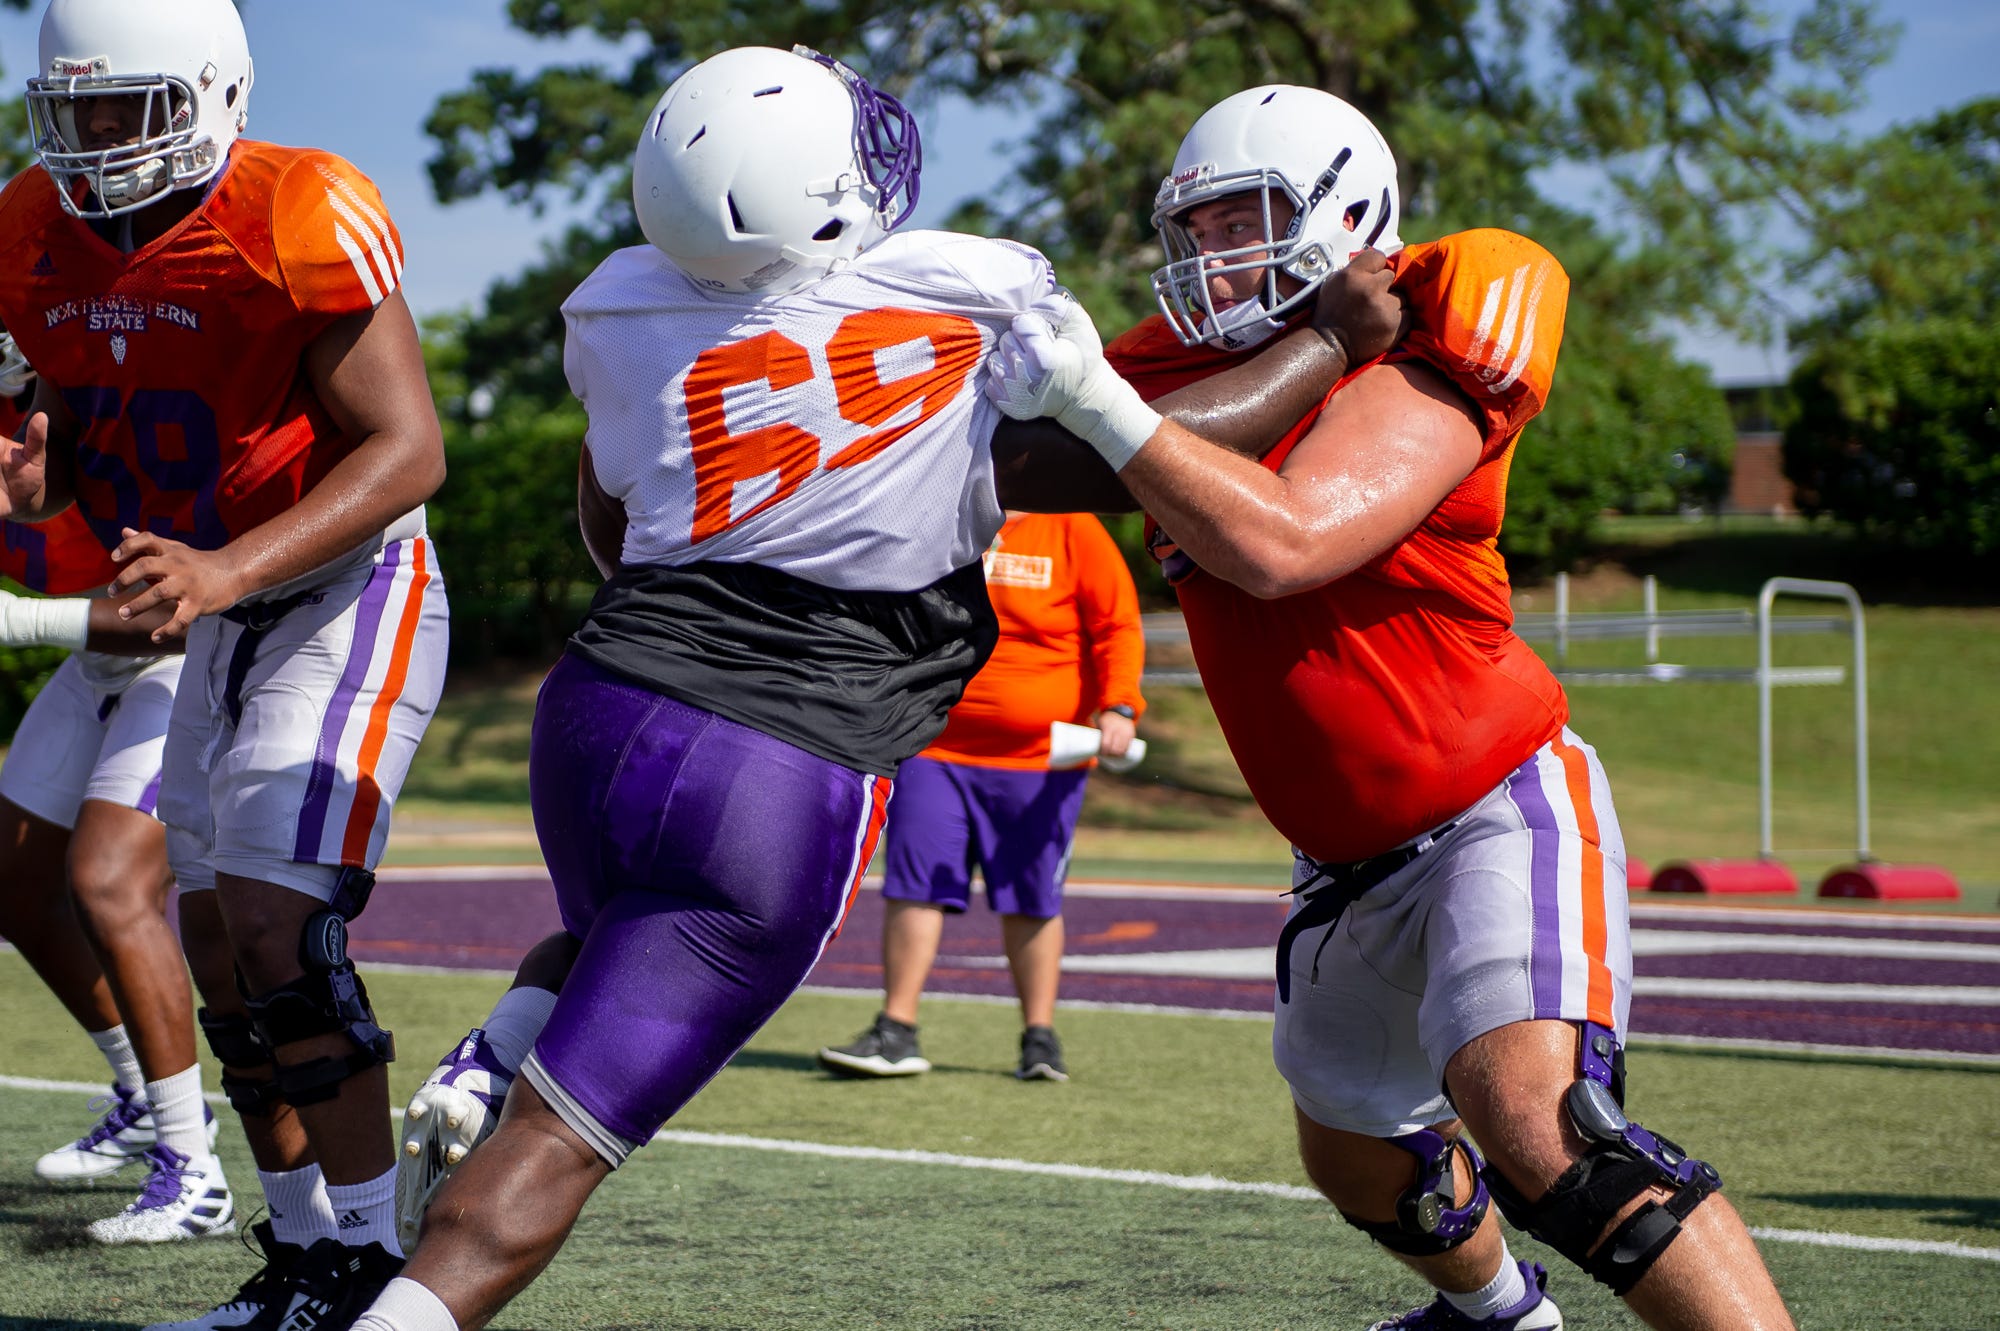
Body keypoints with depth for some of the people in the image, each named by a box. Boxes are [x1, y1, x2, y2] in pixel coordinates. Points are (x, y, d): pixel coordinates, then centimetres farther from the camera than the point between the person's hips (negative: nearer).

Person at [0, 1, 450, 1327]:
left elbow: (407, 449, -24)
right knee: (221, 947, 10)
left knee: (277, 926, -17)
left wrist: (227, 570, -34)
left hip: (351, 596, -8)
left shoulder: (298, 220, -22)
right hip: (218, 620, 8)